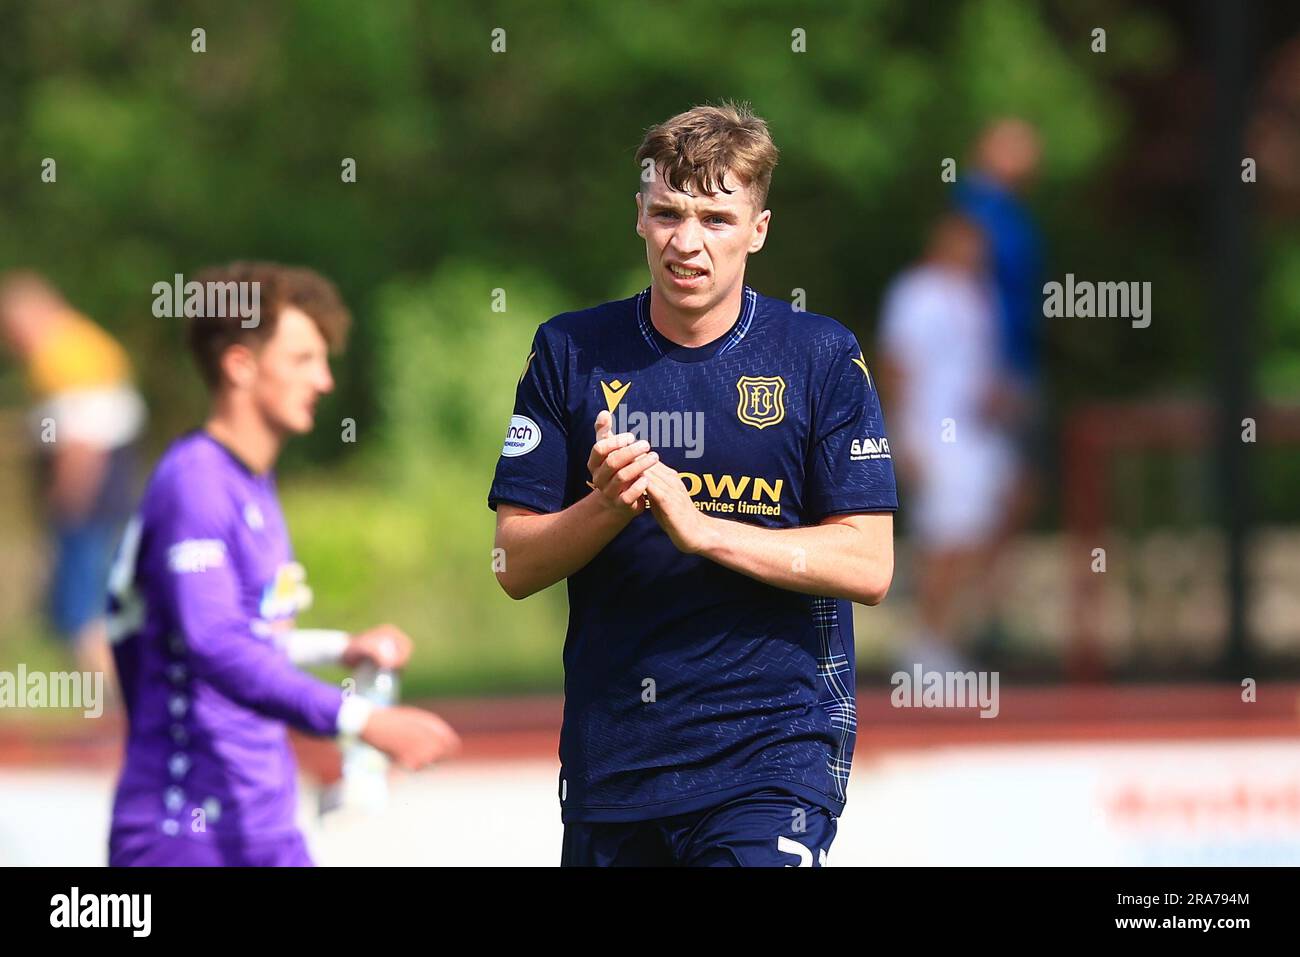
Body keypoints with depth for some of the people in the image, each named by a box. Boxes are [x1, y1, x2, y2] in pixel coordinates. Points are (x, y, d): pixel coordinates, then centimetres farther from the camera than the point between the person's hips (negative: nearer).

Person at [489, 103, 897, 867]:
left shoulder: (823, 358, 0)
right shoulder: (571, 353, 7)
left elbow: (868, 566, -6)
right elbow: (517, 566, 4)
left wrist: (697, 525, -16)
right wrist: (610, 506, -16)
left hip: (770, 749, -3)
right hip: (609, 757, 3)